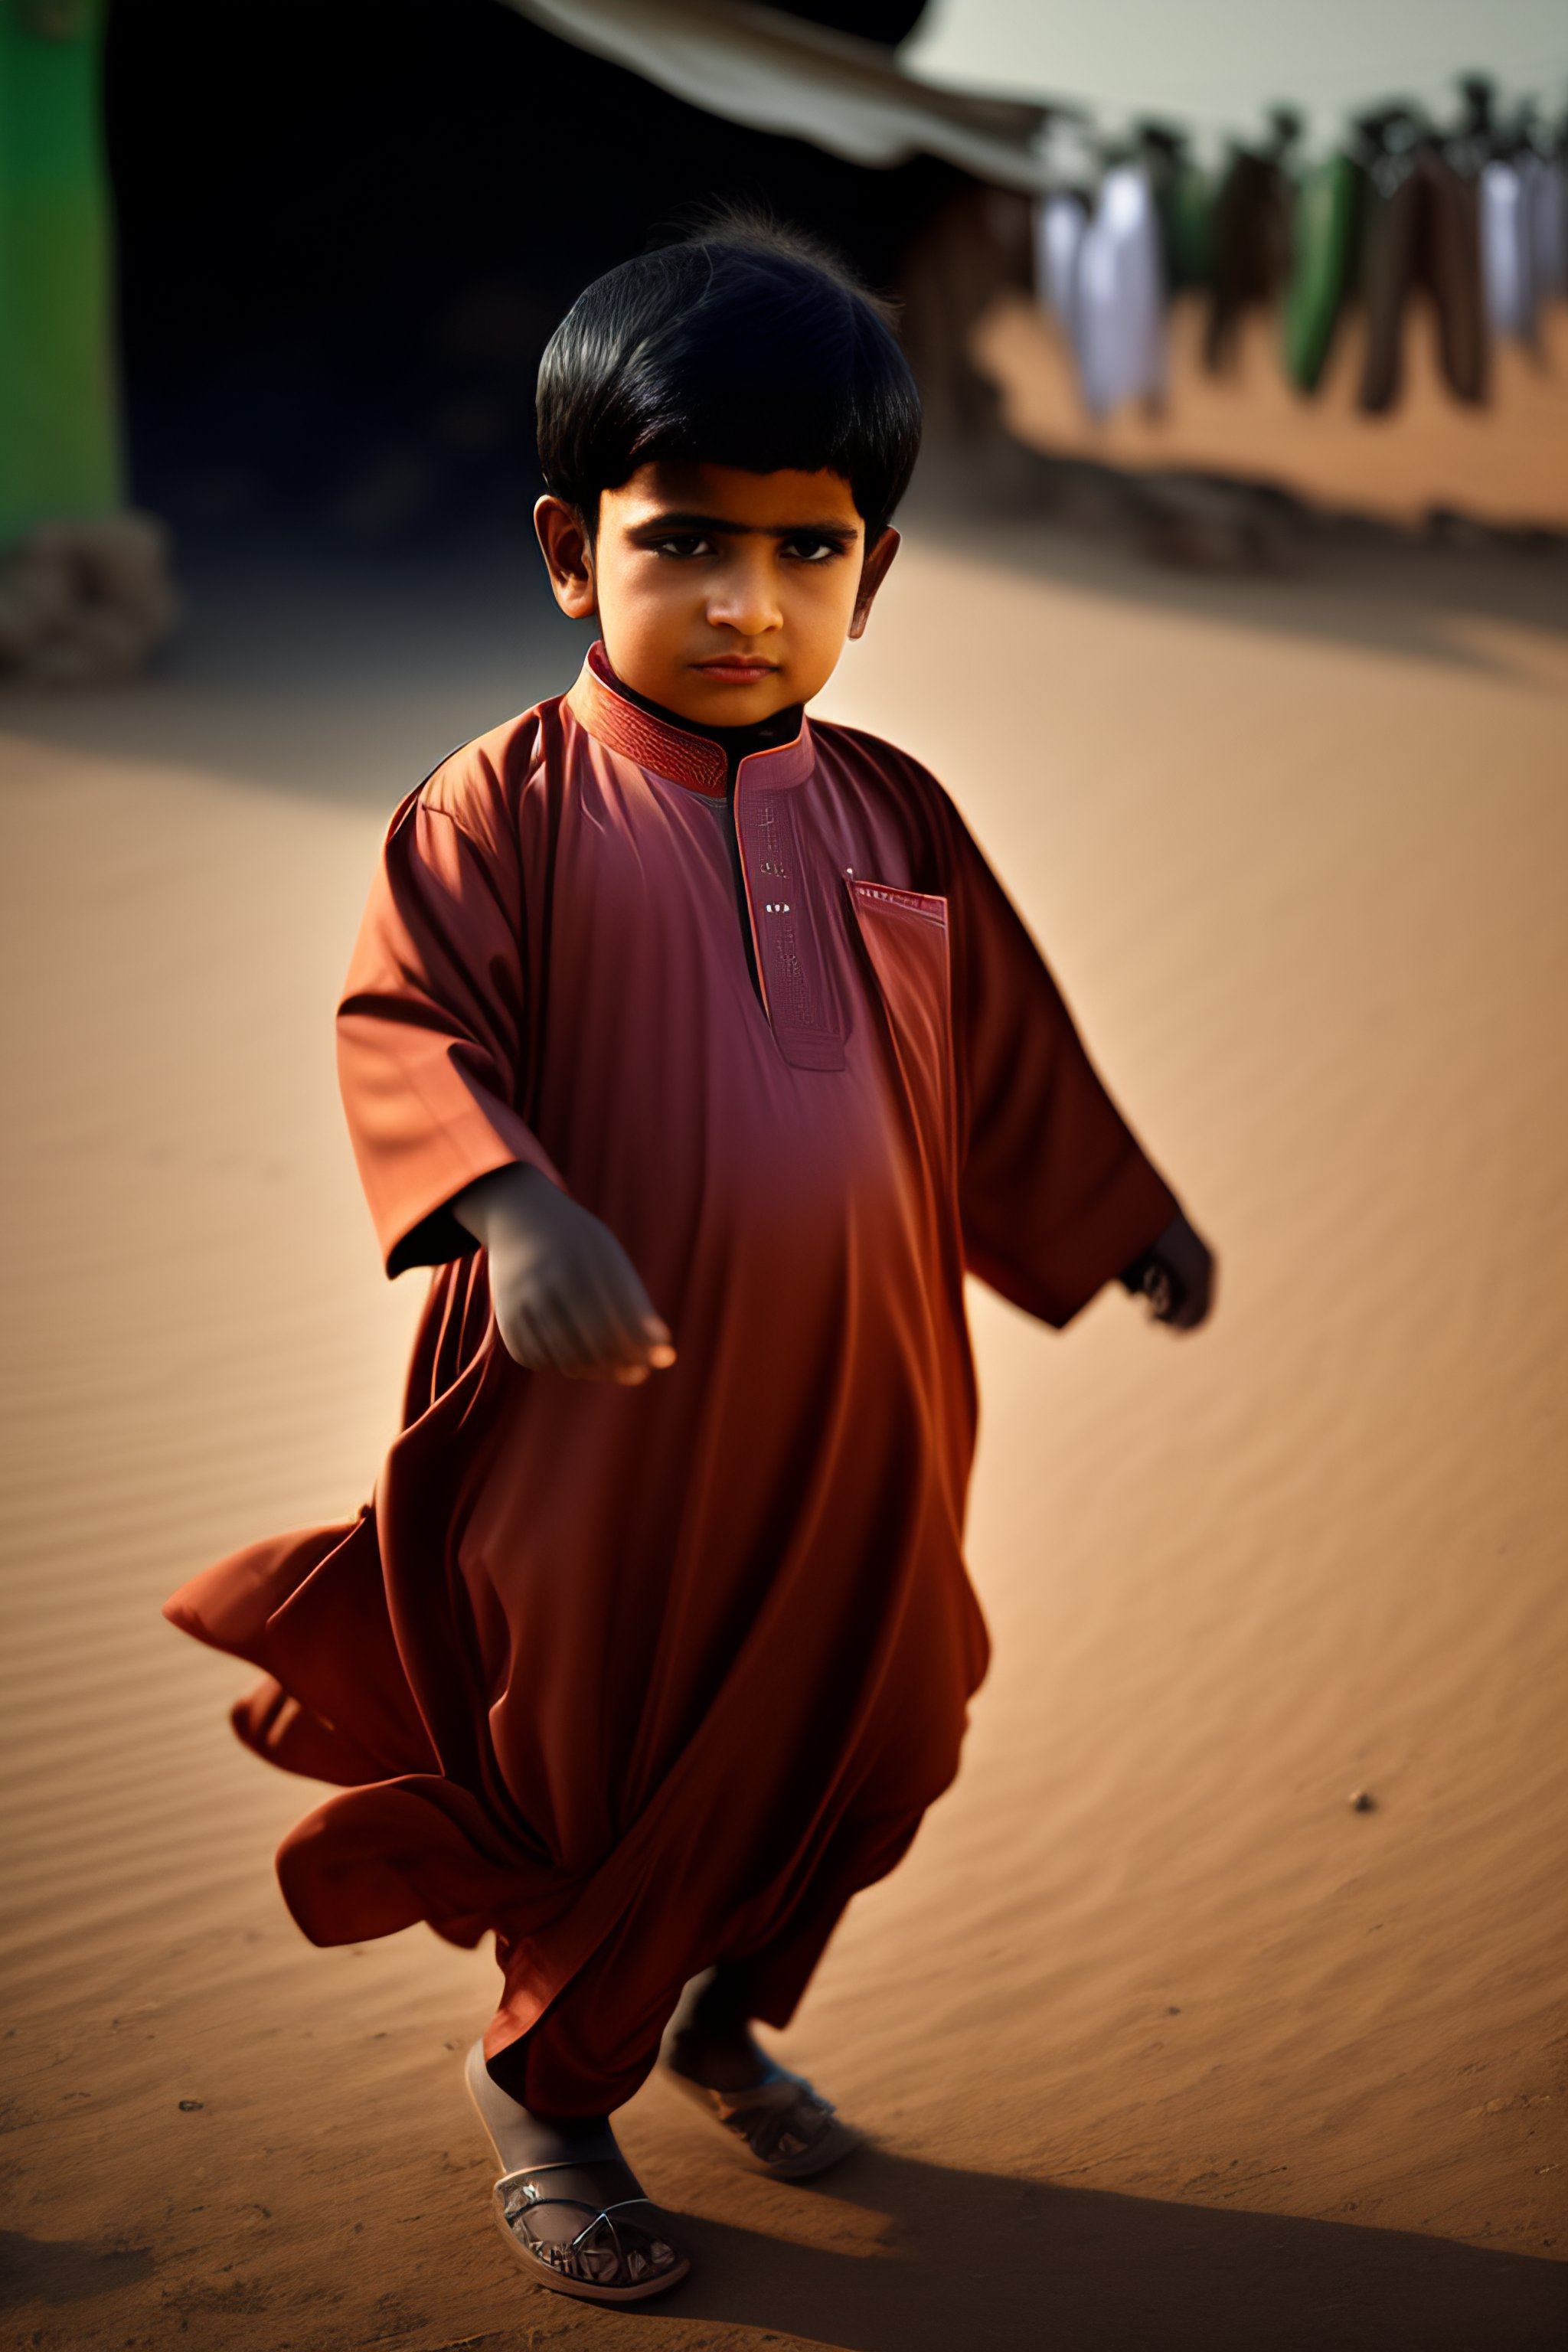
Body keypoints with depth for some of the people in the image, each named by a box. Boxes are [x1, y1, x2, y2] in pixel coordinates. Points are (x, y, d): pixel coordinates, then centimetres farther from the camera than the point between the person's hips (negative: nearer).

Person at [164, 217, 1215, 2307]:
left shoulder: (891, 815, 3)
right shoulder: (503, 807, -11)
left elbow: (1009, 1054, 14)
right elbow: (406, 1031, -18)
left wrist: (1127, 1224, 22)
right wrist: (514, 1210, -36)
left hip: (853, 1408, 5)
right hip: (612, 1406, -4)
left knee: (837, 1744, 17)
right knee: (601, 1763, 9)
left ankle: (725, 2012, 44)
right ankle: (547, 2086, 33)